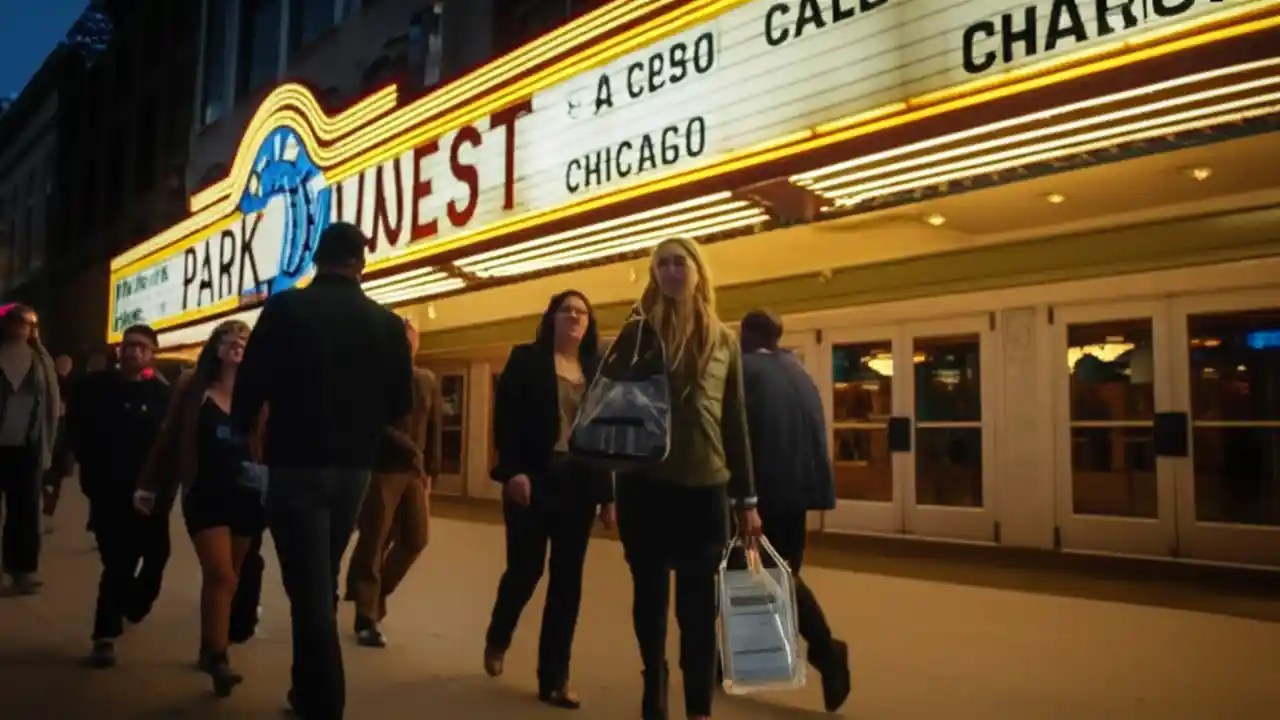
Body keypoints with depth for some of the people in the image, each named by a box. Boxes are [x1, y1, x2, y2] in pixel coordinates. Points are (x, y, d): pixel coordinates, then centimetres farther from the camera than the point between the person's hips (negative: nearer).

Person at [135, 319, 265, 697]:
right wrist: (149, 485, 4)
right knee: (221, 576, -9)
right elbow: (169, 438, 3)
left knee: (222, 577, 13)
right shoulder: (194, 388, -1)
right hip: (206, 495, -2)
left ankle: (210, 648, 29)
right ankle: (217, 656, 4)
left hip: (247, 496, 2)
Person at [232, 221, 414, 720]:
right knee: (322, 583, 19)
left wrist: (239, 437, 9)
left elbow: (250, 385, -9)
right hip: (354, 468, 4)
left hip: (294, 465, -4)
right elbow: (401, 404, 2)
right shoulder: (386, 323, -1)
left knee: (308, 587, 1)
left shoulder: (284, 309, -8)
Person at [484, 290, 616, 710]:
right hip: (534, 479, -3)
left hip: (579, 484, 3)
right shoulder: (527, 359, 3)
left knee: (568, 581, 4)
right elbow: (505, 418, -5)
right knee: (525, 569, 1)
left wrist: (607, 493, 7)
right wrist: (512, 470, -17)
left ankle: (554, 678, 13)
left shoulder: (597, 369, 11)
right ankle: (497, 639, 33)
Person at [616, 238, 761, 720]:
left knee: (698, 605, 6)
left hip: (705, 488, 0)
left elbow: (735, 423, 7)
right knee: (650, 597, 12)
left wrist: (746, 499, 6)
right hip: (645, 486, 0)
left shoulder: (724, 341, 6)